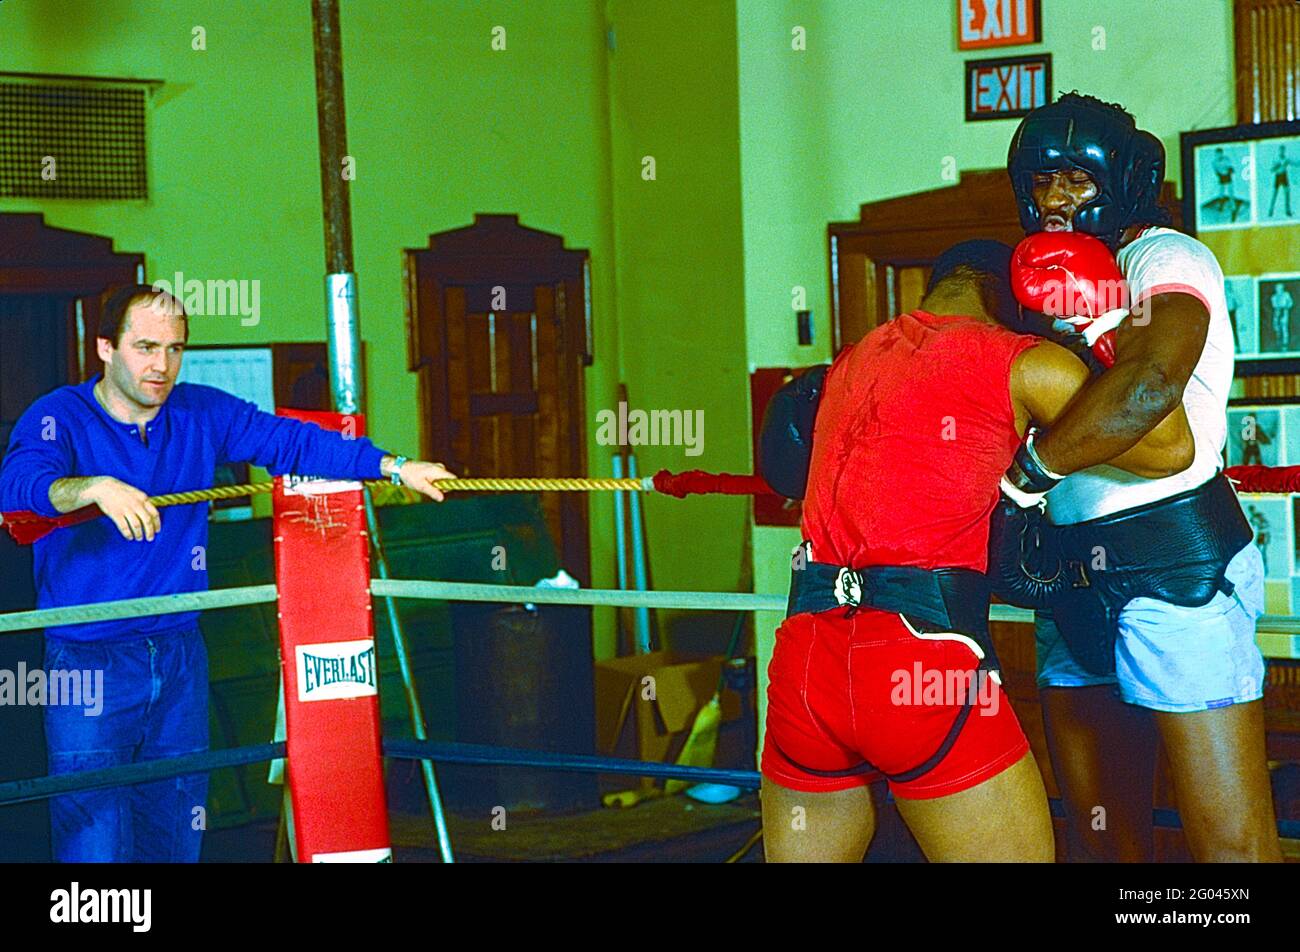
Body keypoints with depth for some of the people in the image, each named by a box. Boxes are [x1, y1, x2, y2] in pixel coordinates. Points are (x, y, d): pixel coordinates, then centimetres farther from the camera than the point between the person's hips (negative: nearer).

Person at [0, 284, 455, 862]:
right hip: (88, 663, -5)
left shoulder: (202, 414, 5)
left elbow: (294, 442, 7)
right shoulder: (57, 418, -10)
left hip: (180, 659, 5)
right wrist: (97, 487, -48)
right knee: (94, 844, -7)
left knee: (176, 841, 13)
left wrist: (393, 466, -2)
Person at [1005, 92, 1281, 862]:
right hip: (1075, 575, 9)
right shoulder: (1056, 278, 20)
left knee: (1232, 842, -9)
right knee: (1100, 831, 13)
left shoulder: (1165, 261, -7)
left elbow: (1148, 385, -28)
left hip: (1176, 564, -8)